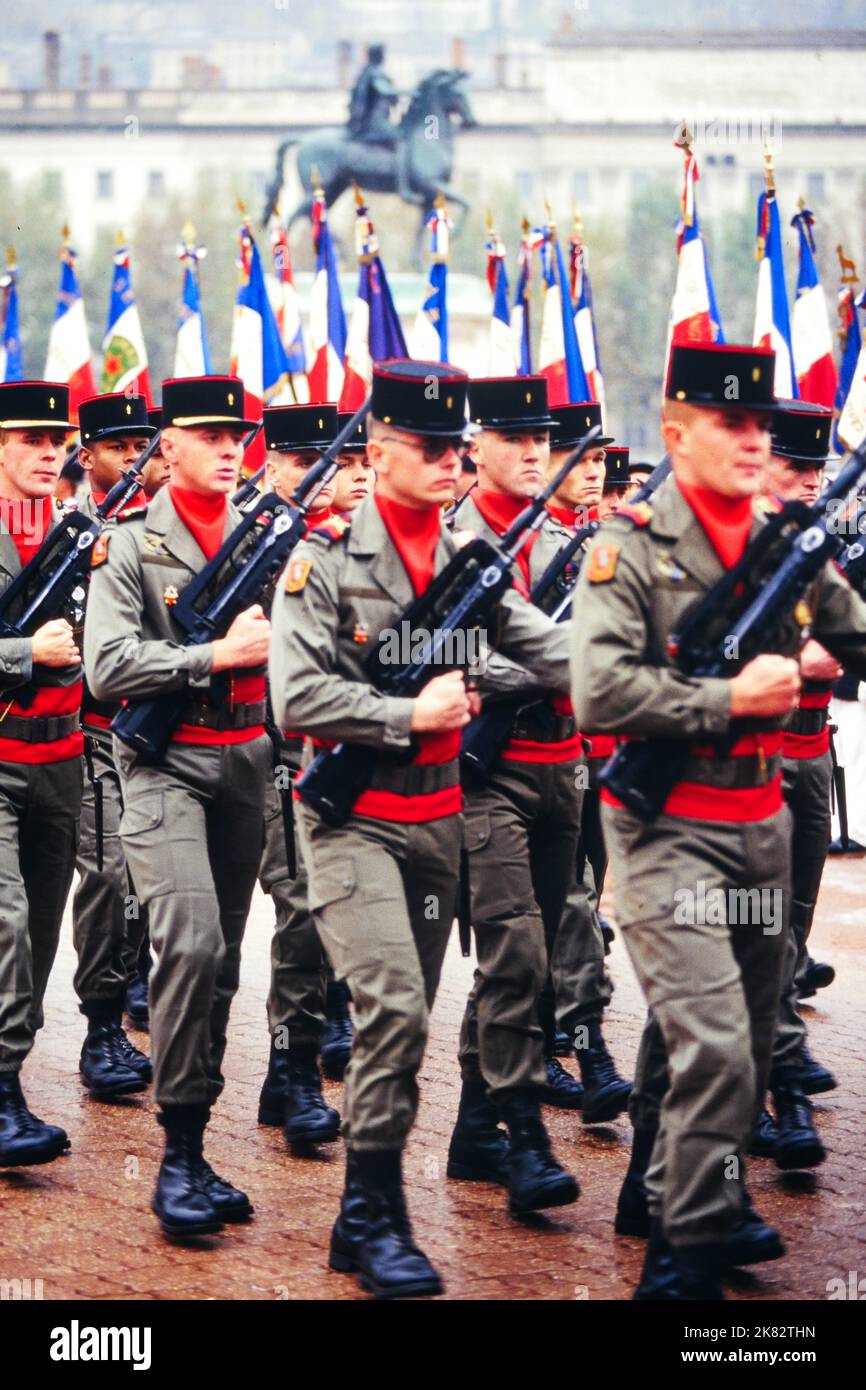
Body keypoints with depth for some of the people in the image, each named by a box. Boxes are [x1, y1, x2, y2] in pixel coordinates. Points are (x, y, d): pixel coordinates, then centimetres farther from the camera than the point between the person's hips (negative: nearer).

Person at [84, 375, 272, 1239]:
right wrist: (219, 654, -17)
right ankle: (178, 1157, -10)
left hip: (244, 765, 5)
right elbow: (106, 667, -12)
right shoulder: (131, 546, -3)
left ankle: (193, 1154, 16)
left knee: (221, 958, 8)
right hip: (164, 766, -5)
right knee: (191, 942, -19)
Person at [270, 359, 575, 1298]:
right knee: (392, 1005, -18)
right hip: (354, 819, -6)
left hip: (440, 817, 6)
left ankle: (366, 1219, 21)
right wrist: (409, 715, -19)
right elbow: (296, 696, -16)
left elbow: (548, 650, 3)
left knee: (404, 1021, 11)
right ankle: (373, 1217, -6)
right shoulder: (324, 558, -9)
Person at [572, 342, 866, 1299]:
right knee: (713, 1048, -16)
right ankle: (686, 1256, -7)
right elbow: (599, 691, -20)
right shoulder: (632, 547, -9)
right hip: (671, 828, -7)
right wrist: (730, 698, -19)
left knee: (751, 1046, 15)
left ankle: (695, 1201, 34)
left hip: (764, 821, 7)